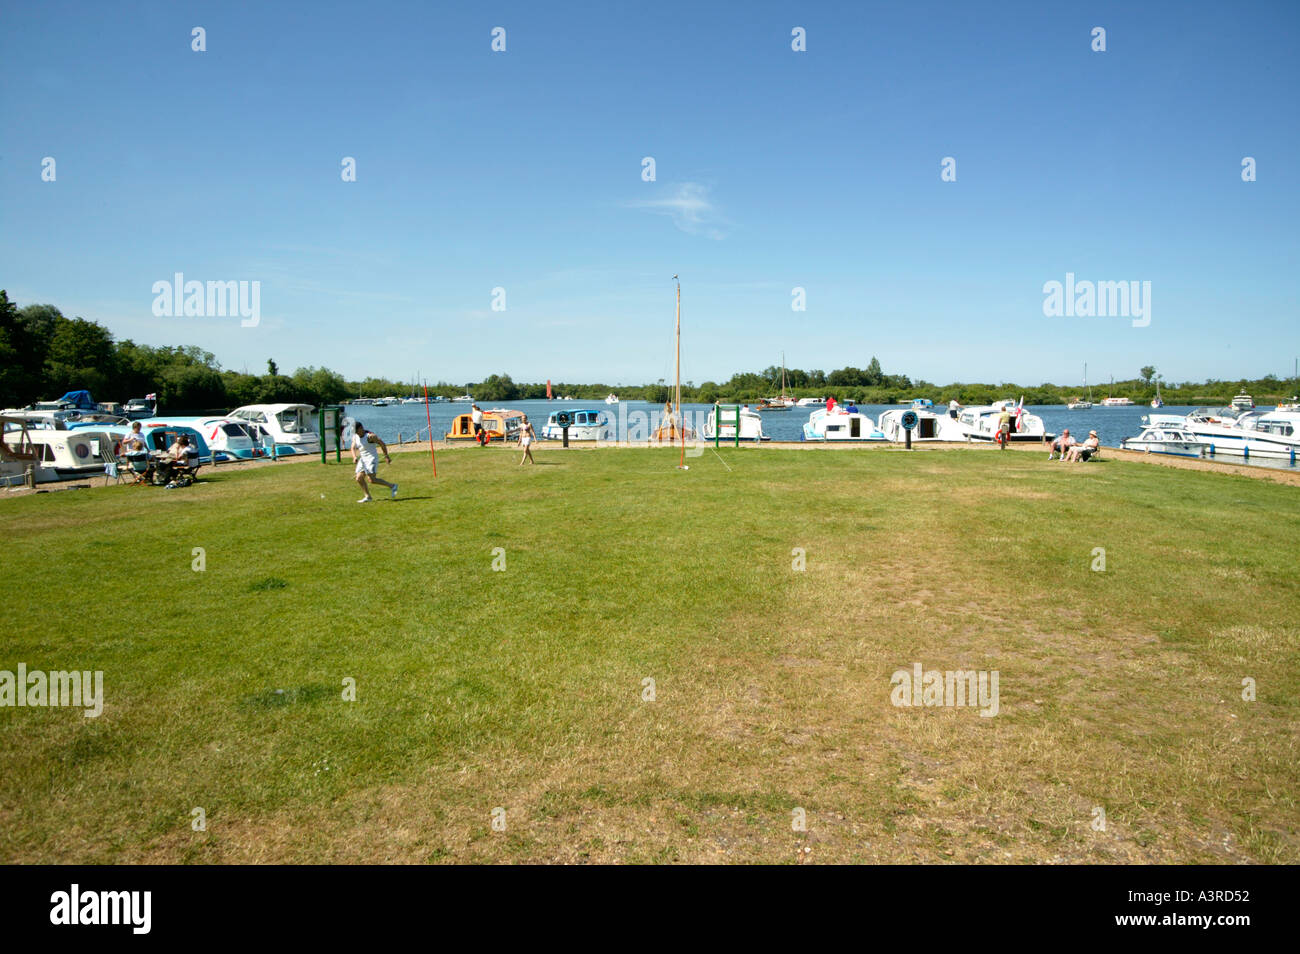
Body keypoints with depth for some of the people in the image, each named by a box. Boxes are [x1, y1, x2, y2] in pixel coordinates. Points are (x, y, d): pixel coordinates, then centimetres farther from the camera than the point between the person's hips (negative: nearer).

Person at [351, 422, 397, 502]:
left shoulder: (370, 436, -15)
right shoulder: (355, 437, 7)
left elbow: (382, 444, -11)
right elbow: (353, 448, 6)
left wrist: (386, 456, -9)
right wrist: (354, 457, -15)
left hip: (371, 459, -8)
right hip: (362, 459, 8)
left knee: (372, 479, -16)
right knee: (359, 479, 0)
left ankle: (392, 486, -5)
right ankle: (367, 497, 9)